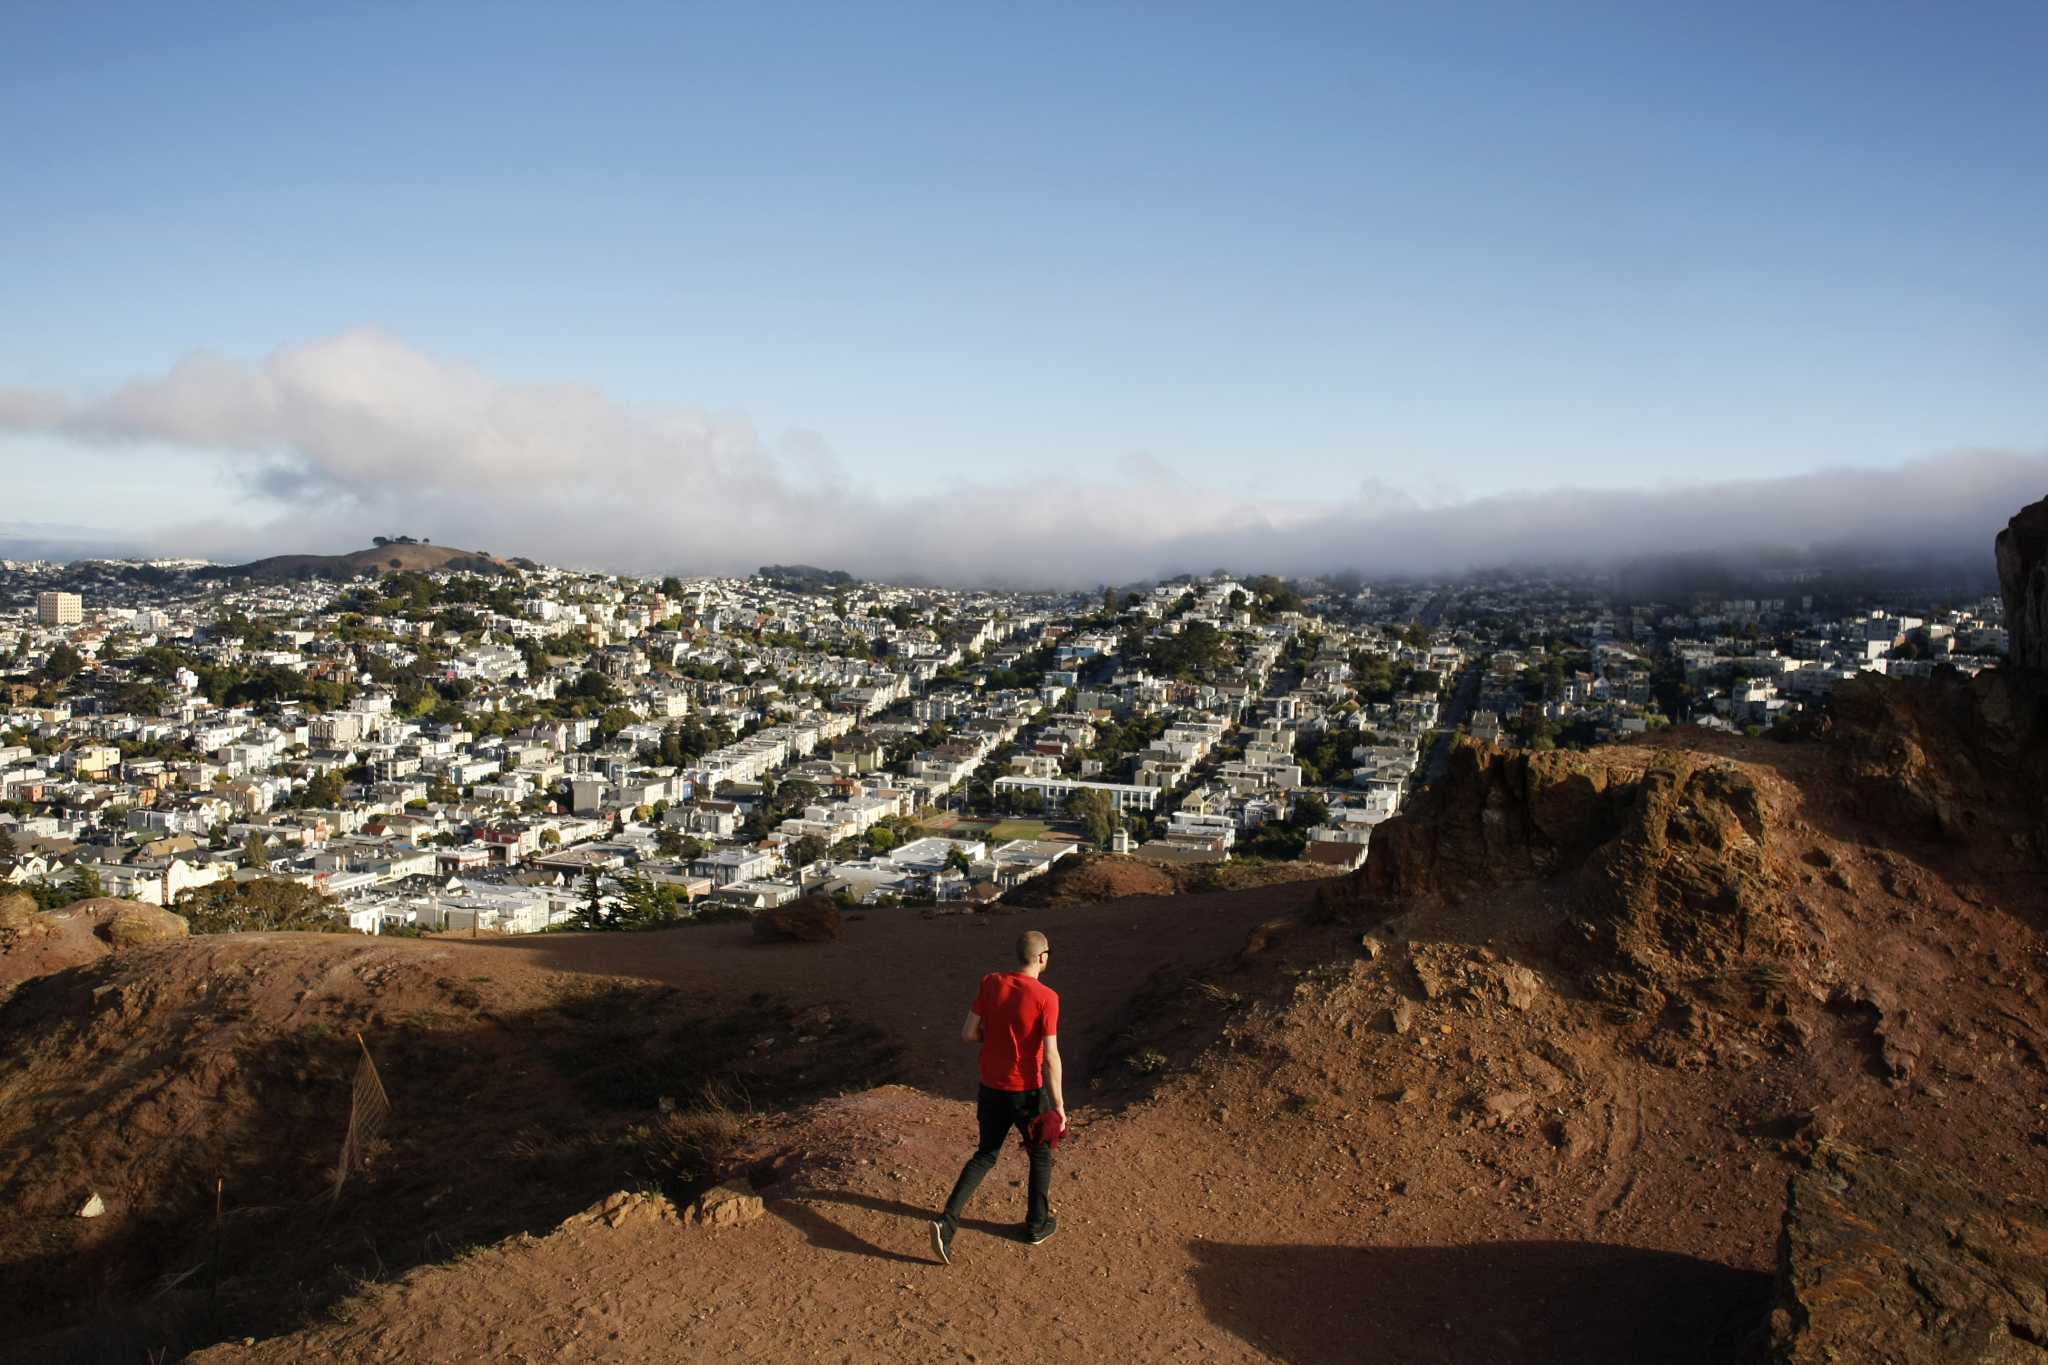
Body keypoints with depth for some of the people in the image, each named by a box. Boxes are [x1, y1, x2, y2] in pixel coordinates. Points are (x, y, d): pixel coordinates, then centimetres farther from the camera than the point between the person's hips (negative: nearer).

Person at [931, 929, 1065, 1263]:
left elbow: (968, 1034, -4)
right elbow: (1051, 1056, -20)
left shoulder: (991, 983, -7)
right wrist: (1059, 1105, -12)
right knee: (1041, 1156, 21)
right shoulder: (1046, 998, -19)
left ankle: (947, 1221, 4)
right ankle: (1037, 1225, 34)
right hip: (1027, 1092, -4)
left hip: (991, 1089, 4)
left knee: (985, 1156, 19)